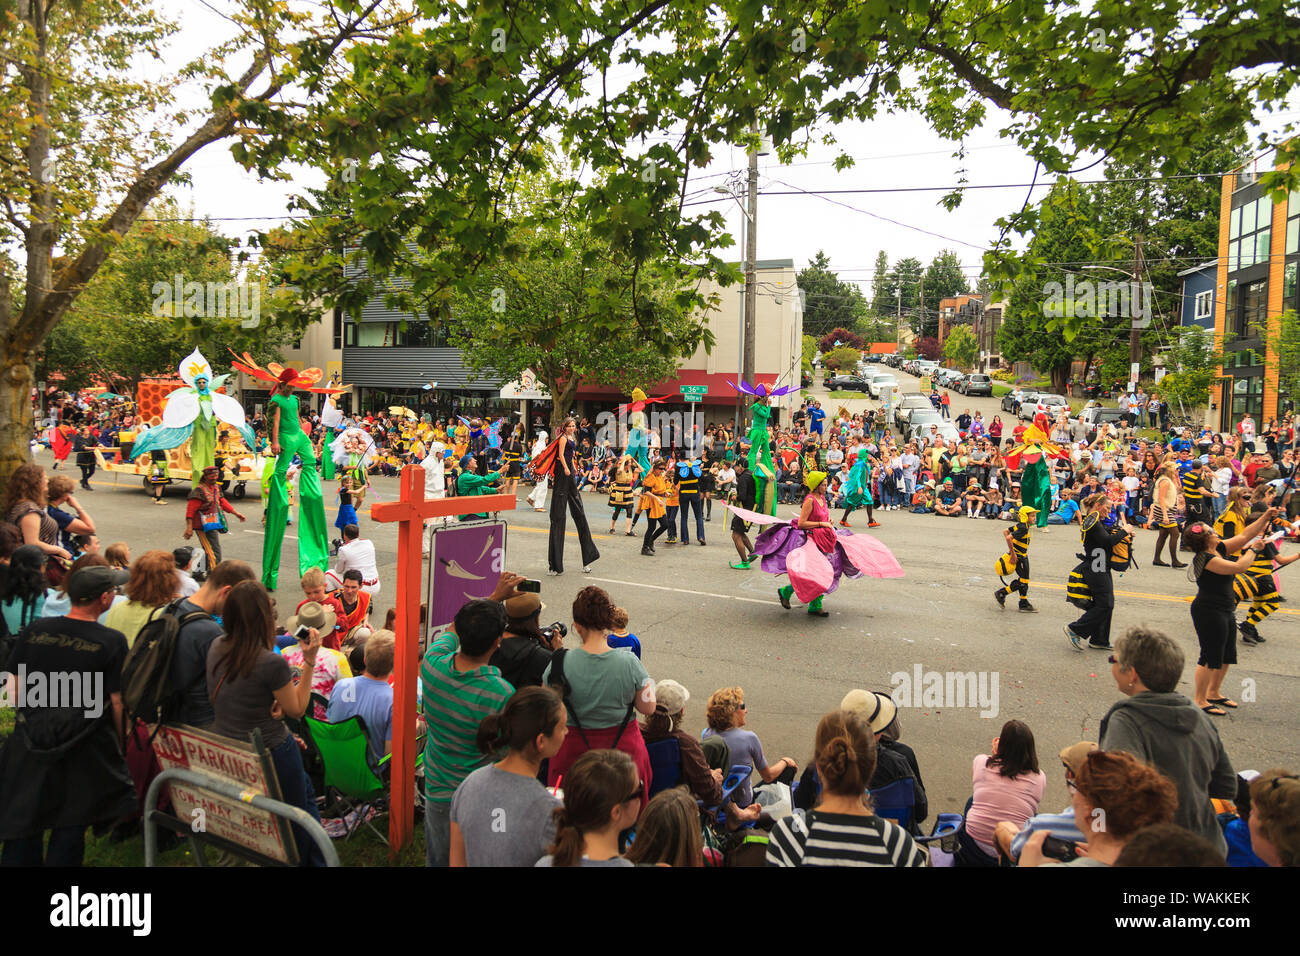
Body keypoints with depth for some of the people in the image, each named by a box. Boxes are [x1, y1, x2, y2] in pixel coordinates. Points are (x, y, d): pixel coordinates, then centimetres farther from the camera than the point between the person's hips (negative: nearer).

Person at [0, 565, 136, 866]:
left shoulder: (36, 629, -1)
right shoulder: (112, 641, -12)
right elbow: (116, 702, -10)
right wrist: (120, 744, 4)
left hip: (29, 744, 3)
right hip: (83, 750, -3)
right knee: (69, 830, 9)